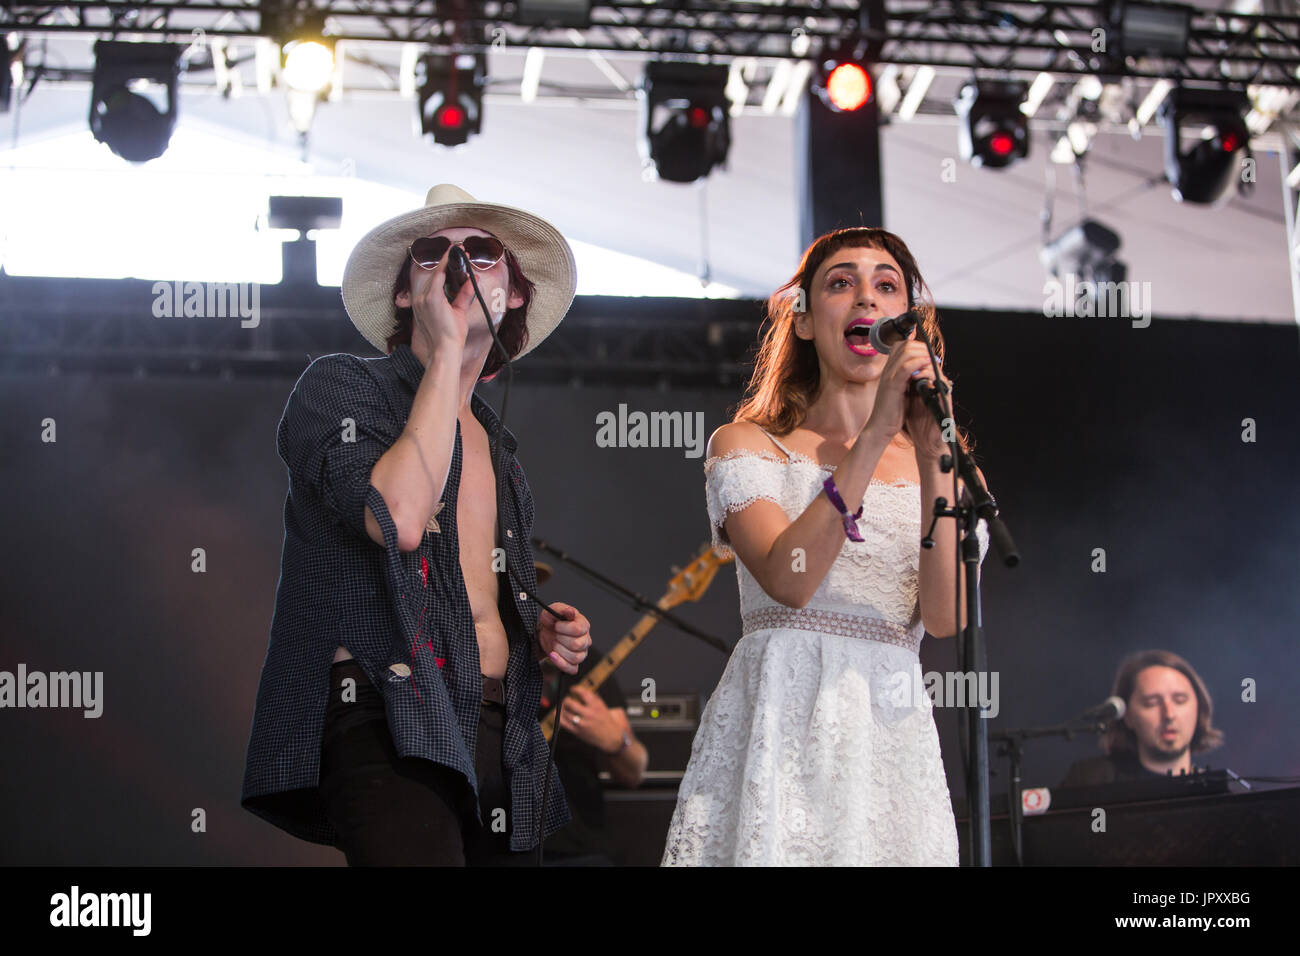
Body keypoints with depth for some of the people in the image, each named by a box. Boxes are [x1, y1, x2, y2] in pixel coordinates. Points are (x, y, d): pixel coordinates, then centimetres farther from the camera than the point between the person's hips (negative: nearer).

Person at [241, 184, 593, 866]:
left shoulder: (497, 448, 23)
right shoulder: (338, 387, 3)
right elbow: (397, 518, -17)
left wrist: (543, 632, 13)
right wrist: (446, 350, -10)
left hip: (493, 734, 7)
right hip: (386, 729, -7)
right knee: (416, 852, -31)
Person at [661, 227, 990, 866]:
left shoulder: (942, 464, 12)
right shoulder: (747, 446, 6)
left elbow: (946, 618, -4)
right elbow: (789, 580, -13)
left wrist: (932, 459, -13)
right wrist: (874, 437, -16)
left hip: (894, 735, 2)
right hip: (777, 726, -2)